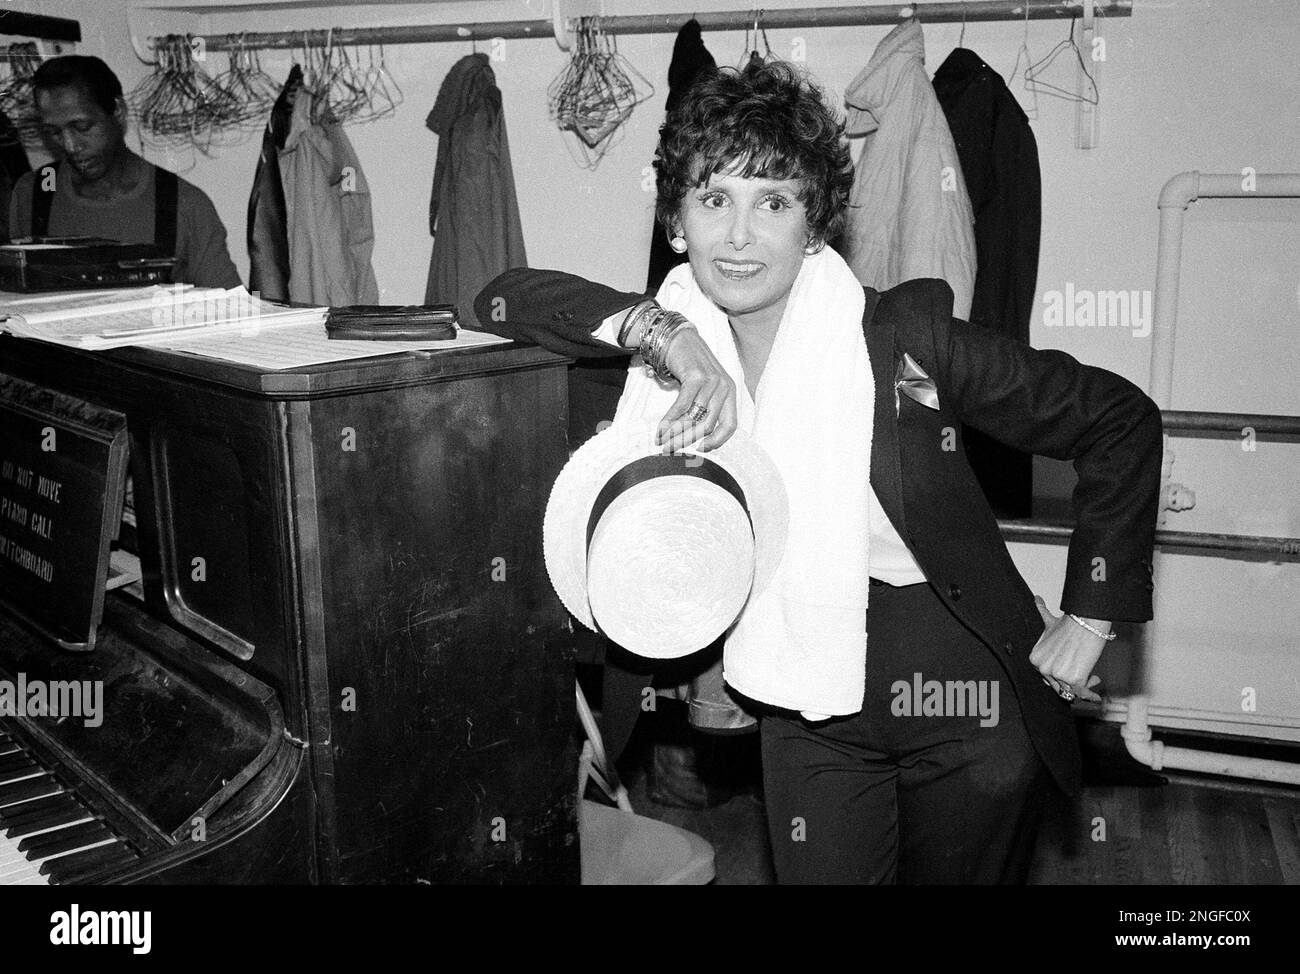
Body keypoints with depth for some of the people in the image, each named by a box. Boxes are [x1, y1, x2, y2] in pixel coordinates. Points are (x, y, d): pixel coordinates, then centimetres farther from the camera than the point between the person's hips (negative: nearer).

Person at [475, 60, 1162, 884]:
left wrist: (1090, 619, -9)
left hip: (963, 699, -2)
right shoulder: (678, 358, -7)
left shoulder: (903, 336, -17)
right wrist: (660, 331, -26)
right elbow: (505, 294, -10)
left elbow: (1120, 420, -9)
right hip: (806, 712, 2)